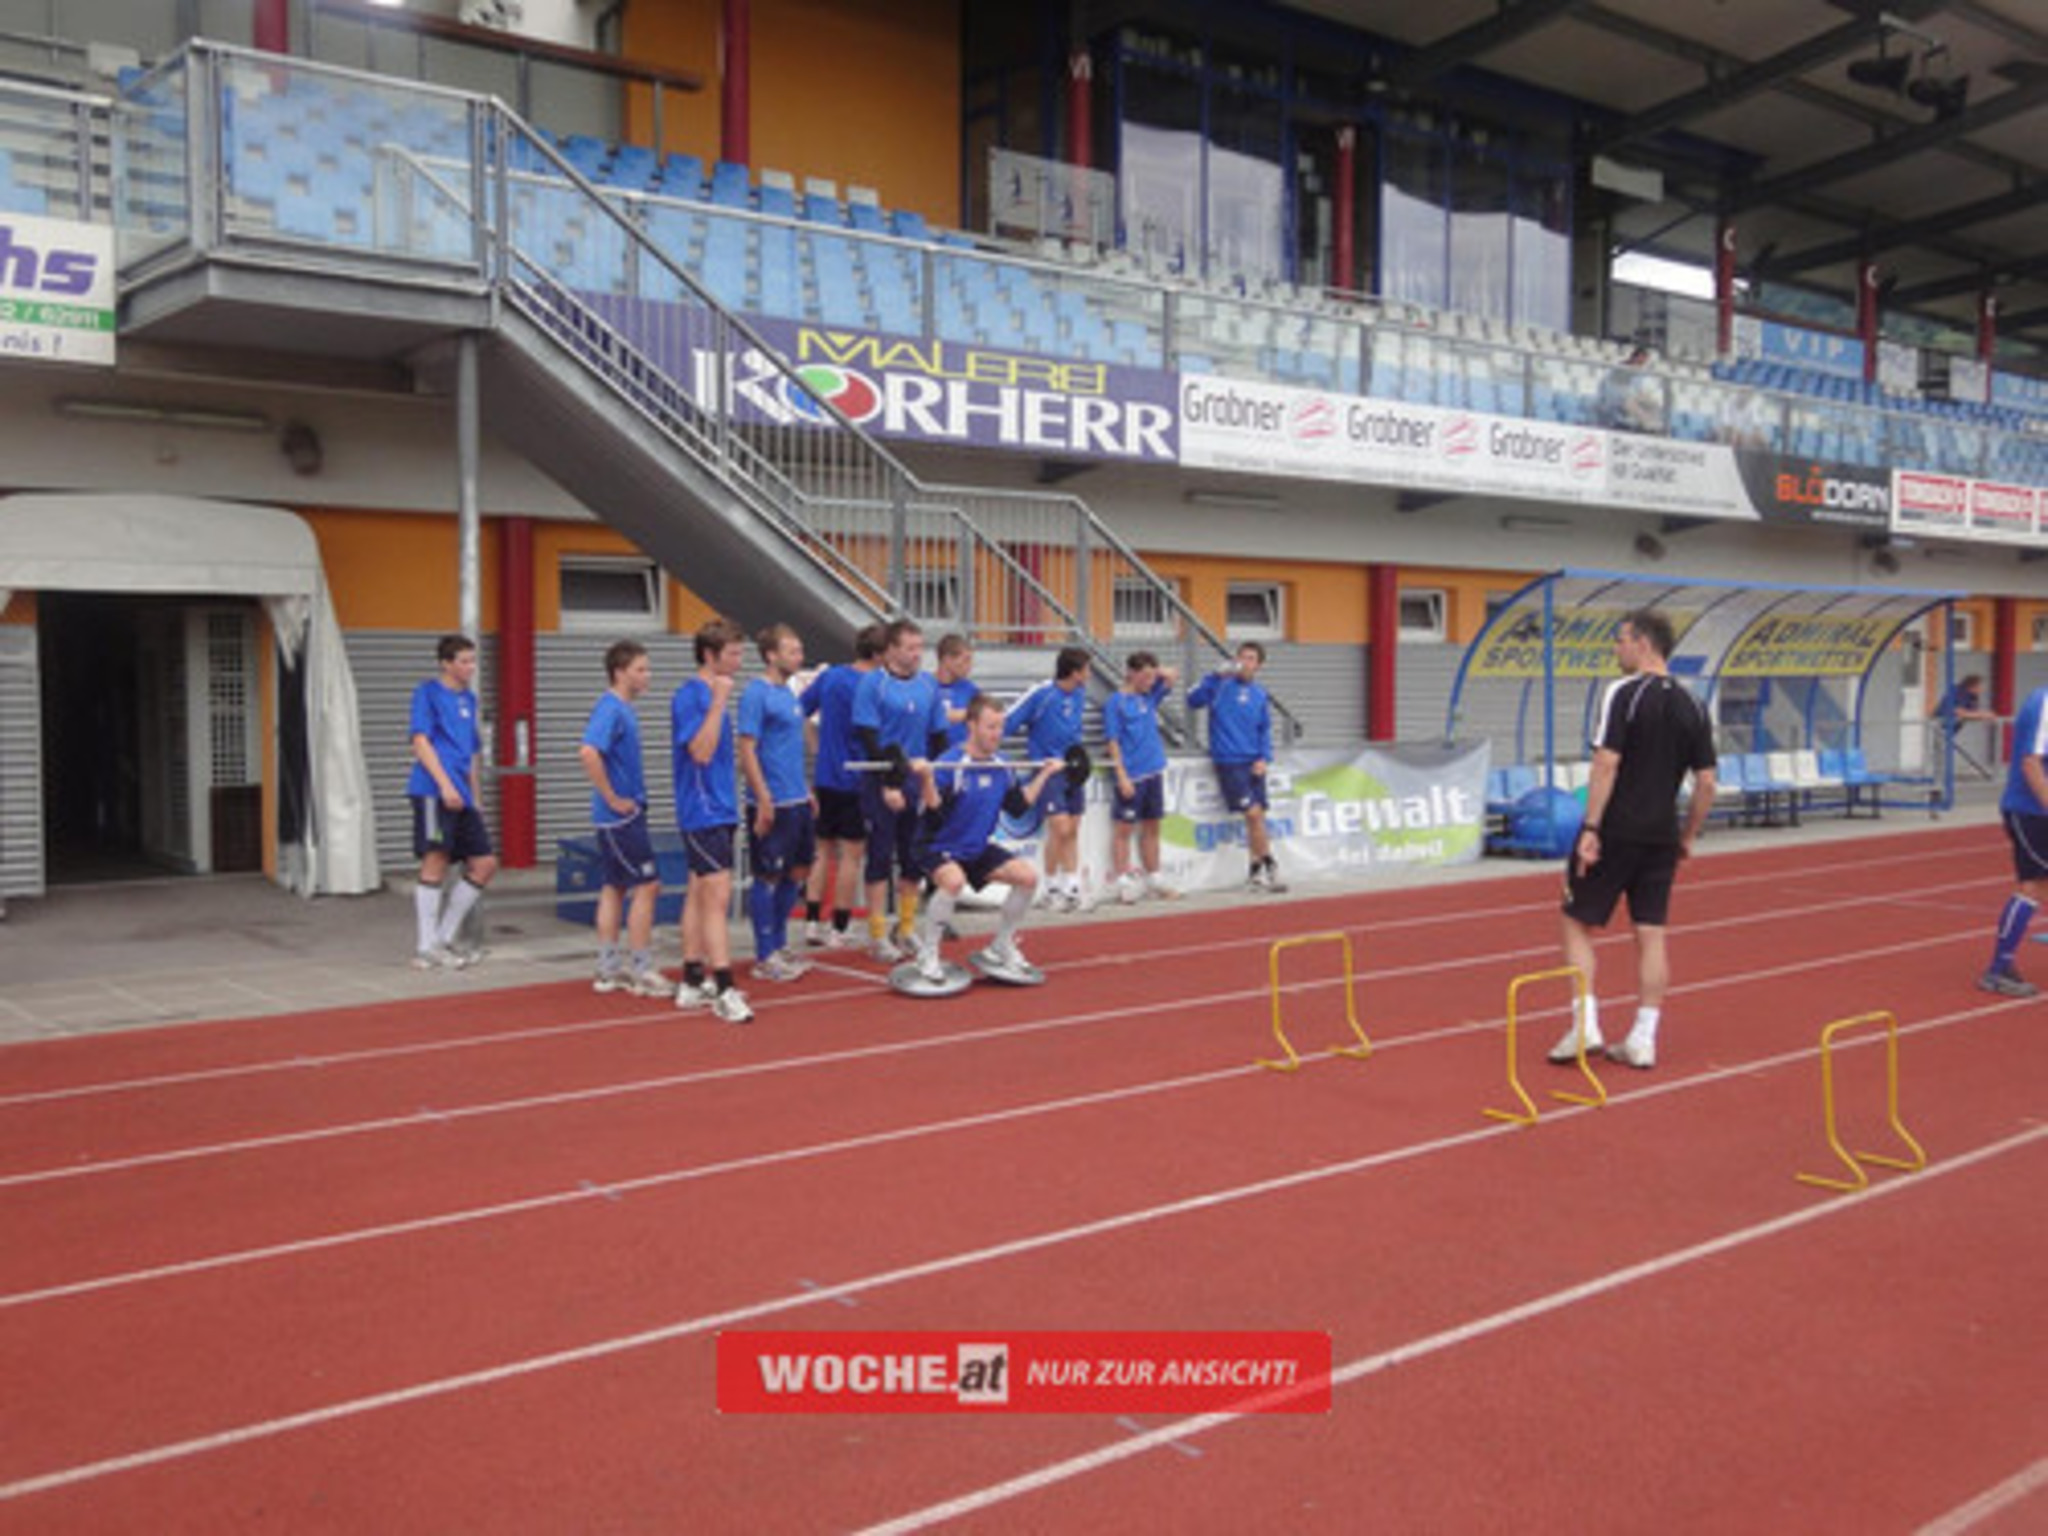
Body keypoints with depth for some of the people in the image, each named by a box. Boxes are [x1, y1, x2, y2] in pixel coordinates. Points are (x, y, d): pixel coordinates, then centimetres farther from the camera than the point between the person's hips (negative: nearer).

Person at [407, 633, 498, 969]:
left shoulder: (468, 699, 21)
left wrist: (476, 797, 22)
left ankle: (445, 937, 15)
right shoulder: (428, 693, -1)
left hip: (462, 798, 8)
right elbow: (420, 742, -10)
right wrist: (445, 784, -19)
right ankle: (426, 948, -2)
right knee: (436, 863, -8)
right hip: (433, 792, -8)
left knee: (484, 865, 4)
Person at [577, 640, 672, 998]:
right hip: (621, 817, -9)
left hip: (625, 814, 9)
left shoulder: (623, 709, 13)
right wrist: (613, 799, -23)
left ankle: (609, 970, 18)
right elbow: (588, 753, -31)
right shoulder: (611, 708, -16)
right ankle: (642, 972, 1)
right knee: (646, 886, -5)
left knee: (614, 888, 12)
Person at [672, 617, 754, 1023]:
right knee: (717, 897, -12)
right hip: (703, 812, -9)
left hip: (718, 810, 9)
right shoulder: (690, 695, -14)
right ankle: (723, 990, -12)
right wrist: (719, 701, -25)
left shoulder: (713, 694, 13)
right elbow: (701, 751, -23)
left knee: (700, 895, 13)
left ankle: (693, 983, 20)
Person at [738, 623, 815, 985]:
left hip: (798, 802, 9)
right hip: (773, 803, -9)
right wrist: (763, 799, -20)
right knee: (768, 878, 0)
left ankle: (779, 944, 27)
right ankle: (765, 958, 9)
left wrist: (807, 791, 19)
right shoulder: (756, 694, -12)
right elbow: (747, 750, -16)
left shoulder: (788, 693, 13)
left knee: (798, 873, 14)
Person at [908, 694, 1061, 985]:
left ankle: (1000, 949, 14)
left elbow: (1018, 806, 9)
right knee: (954, 880, -37)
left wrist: (1044, 773, 10)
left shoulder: (1000, 765, 1)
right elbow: (933, 812, -30)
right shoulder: (949, 765, -23)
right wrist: (926, 778, -46)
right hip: (939, 848, -7)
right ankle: (927, 955, -17)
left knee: (1028, 876, -4)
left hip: (978, 848, 7)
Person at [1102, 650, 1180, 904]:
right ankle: (1123, 883, 2)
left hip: (1154, 773, 7)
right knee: (1123, 829, -1)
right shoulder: (1115, 702, -8)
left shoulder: (1149, 696, 9)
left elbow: (1170, 677, 20)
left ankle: (1153, 880, 20)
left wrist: (1157, 672, 3)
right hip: (1131, 777, -7)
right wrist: (1122, 776, -15)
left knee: (1151, 828, 12)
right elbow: (1113, 742, -11)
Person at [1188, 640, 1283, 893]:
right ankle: (1270, 865, 3)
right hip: (1229, 762, -5)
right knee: (1253, 813, -10)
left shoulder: (1260, 695, 10)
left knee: (1258, 816, 5)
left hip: (1253, 763, 5)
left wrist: (1264, 758, 1)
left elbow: (1265, 729, 16)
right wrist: (1216, 676, -24)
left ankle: (1256, 872, 15)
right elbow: (1194, 701, -16)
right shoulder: (1222, 685, -3)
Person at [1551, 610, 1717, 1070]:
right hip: (1662, 837, 6)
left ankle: (1585, 1026, 0)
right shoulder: (1691, 707, 9)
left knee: (1578, 924, 7)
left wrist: (1591, 828, -17)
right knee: (1651, 936, 7)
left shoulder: (1623, 694, -10)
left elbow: (1607, 764, -17)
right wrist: (1687, 838, 17)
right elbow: (1706, 782, 9)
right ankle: (1643, 1040, 10)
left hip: (1614, 832, -5)